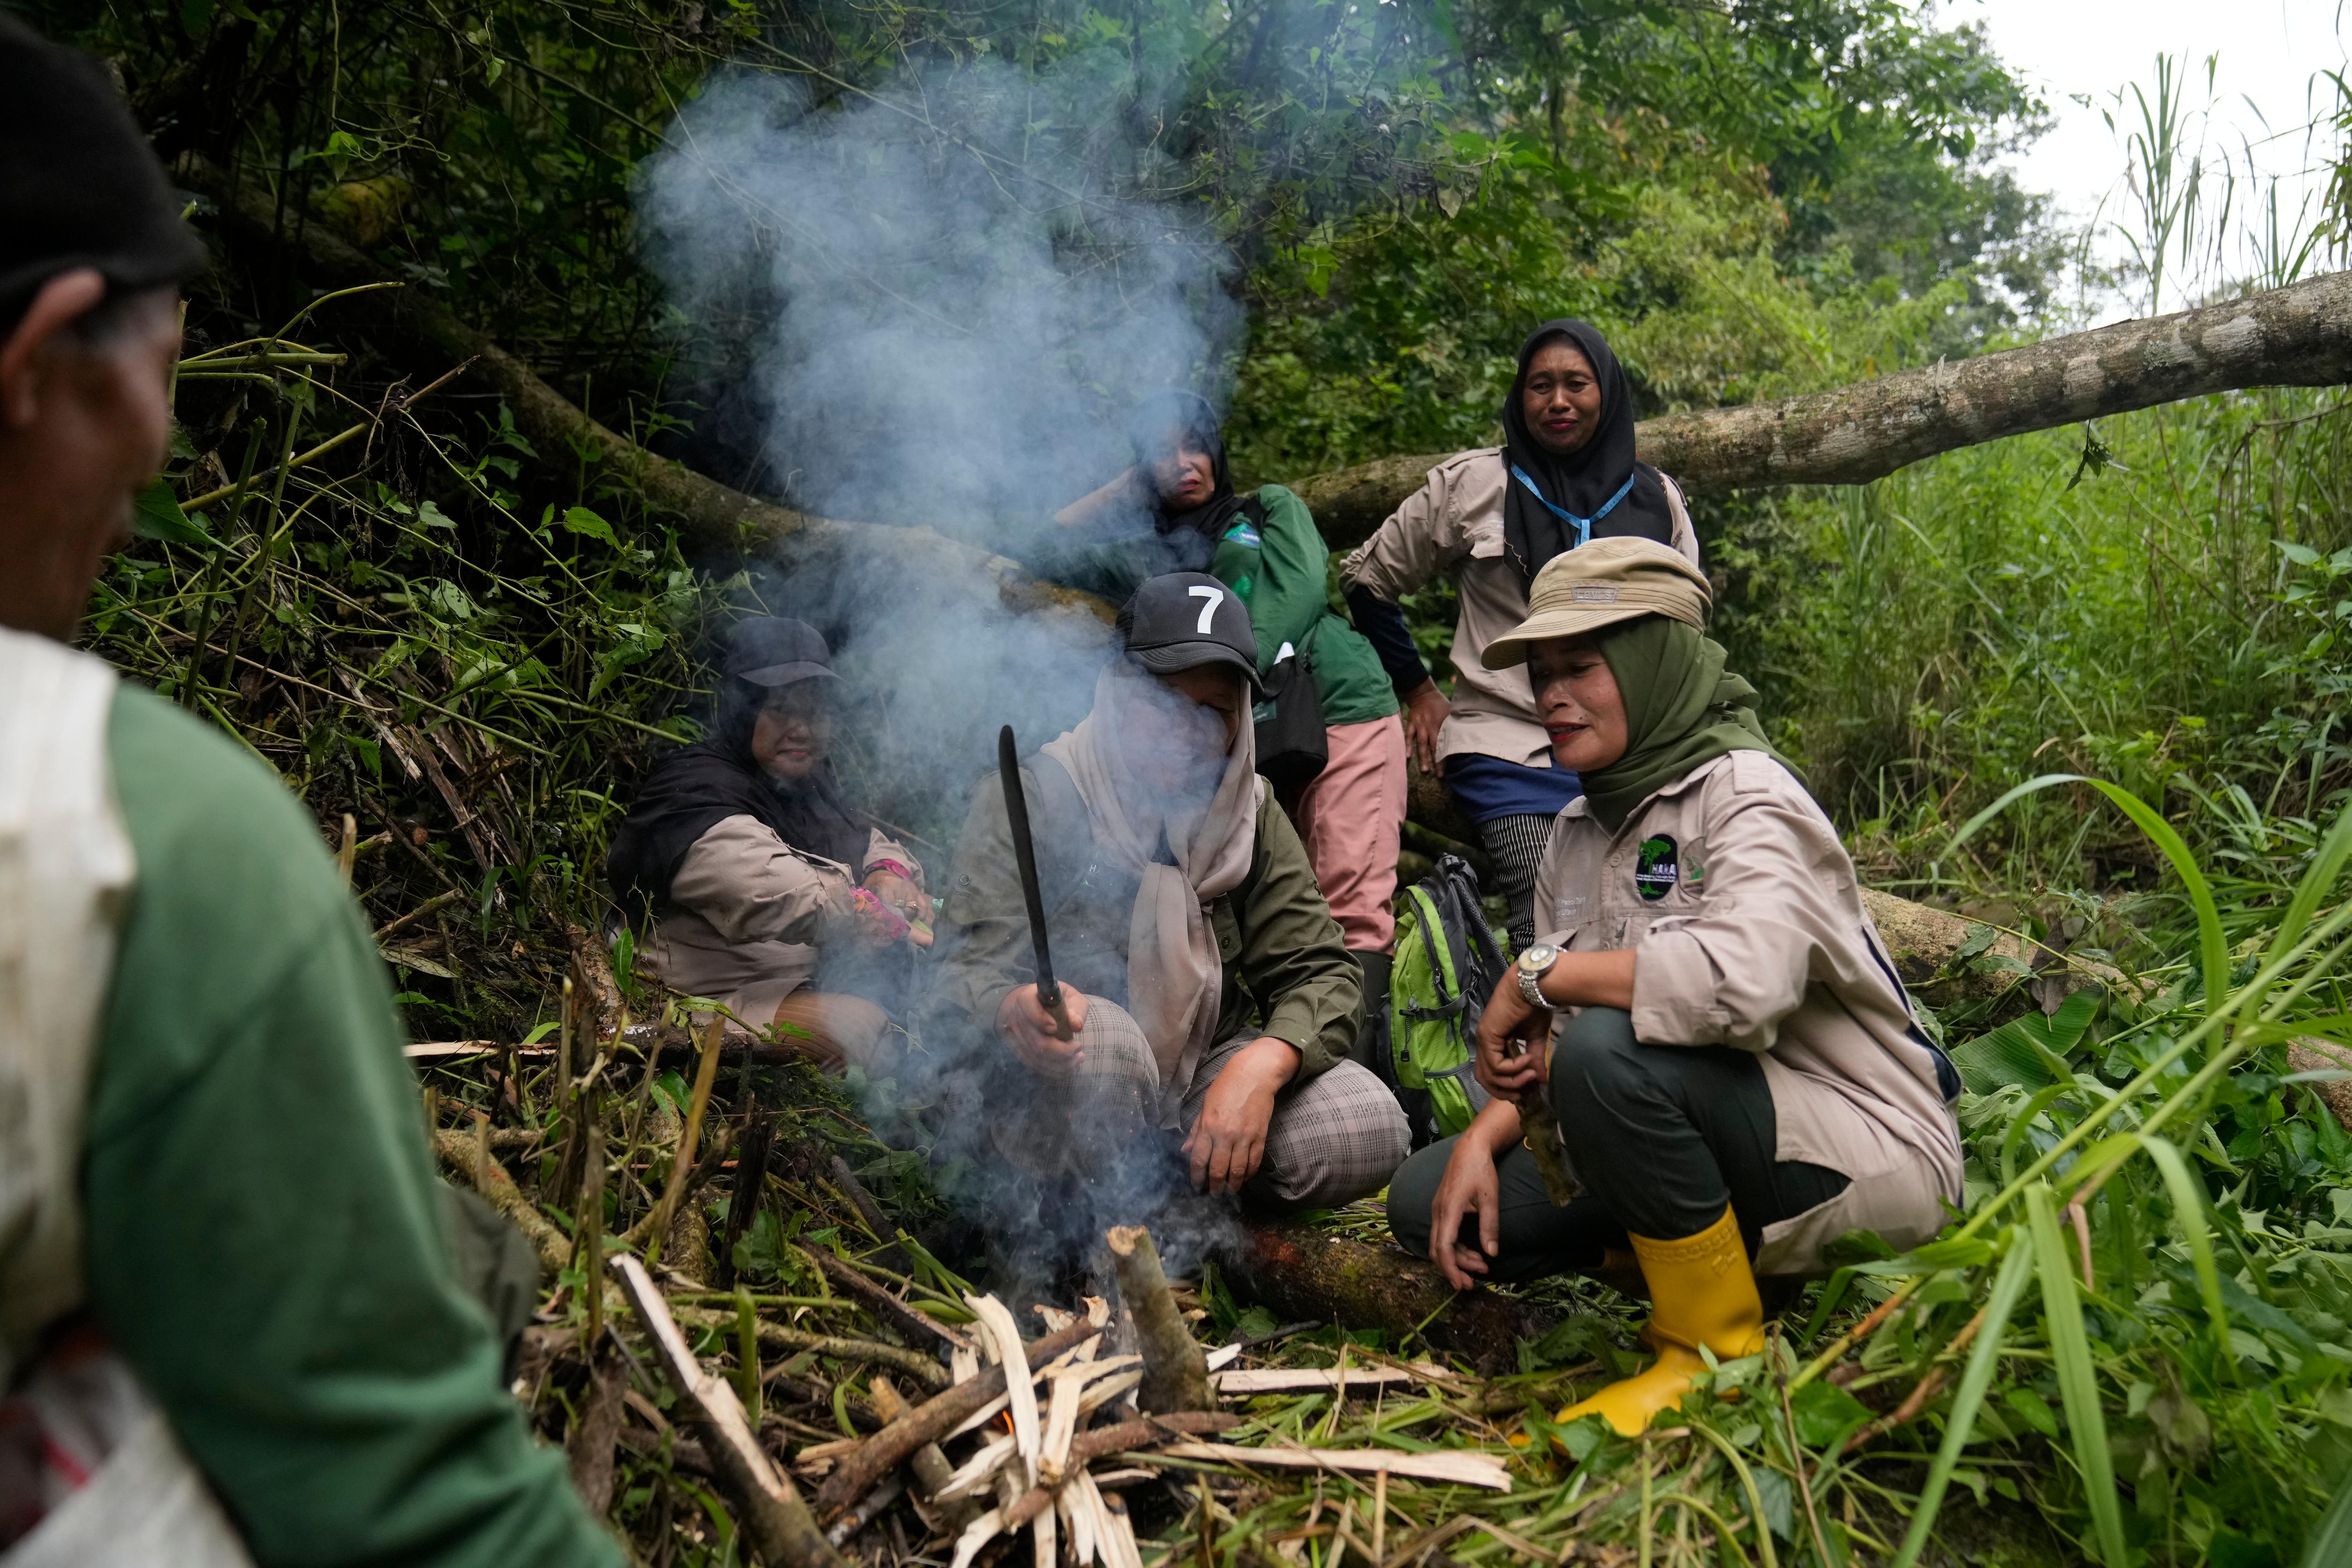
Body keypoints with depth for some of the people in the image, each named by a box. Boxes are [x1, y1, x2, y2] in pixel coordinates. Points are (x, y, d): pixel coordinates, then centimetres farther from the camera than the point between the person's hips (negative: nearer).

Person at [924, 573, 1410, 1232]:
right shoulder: (1032, 799, -11)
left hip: (1201, 1076, 4)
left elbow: (1320, 972, -2)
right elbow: (968, 972, -18)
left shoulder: (1253, 814, 3)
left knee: (1369, 1134, -20)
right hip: (1056, 1097, -4)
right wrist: (1014, 1011, -45)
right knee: (1098, 1033, -38)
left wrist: (1262, 1064, -24)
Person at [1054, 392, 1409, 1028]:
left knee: (1355, 898, -14)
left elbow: (1303, 588, -1)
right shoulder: (1151, 558, 21)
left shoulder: (1271, 509, 16)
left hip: (1345, 710, -3)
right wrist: (1128, 488, 18)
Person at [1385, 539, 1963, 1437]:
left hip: (1871, 1159, -8)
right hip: (1711, 1141, 8)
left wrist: (1538, 976, -25)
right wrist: (1486, 1135, -12)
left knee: (1610, 1051, -34)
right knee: (1428, 1198, -2)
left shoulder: (1745, 792, -16)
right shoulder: (1577, 832, 8)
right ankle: (1731, 1255, 5)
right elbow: (1549, 1040, 8)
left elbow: (1744, 980, -37)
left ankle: (1717, 1347, -13)